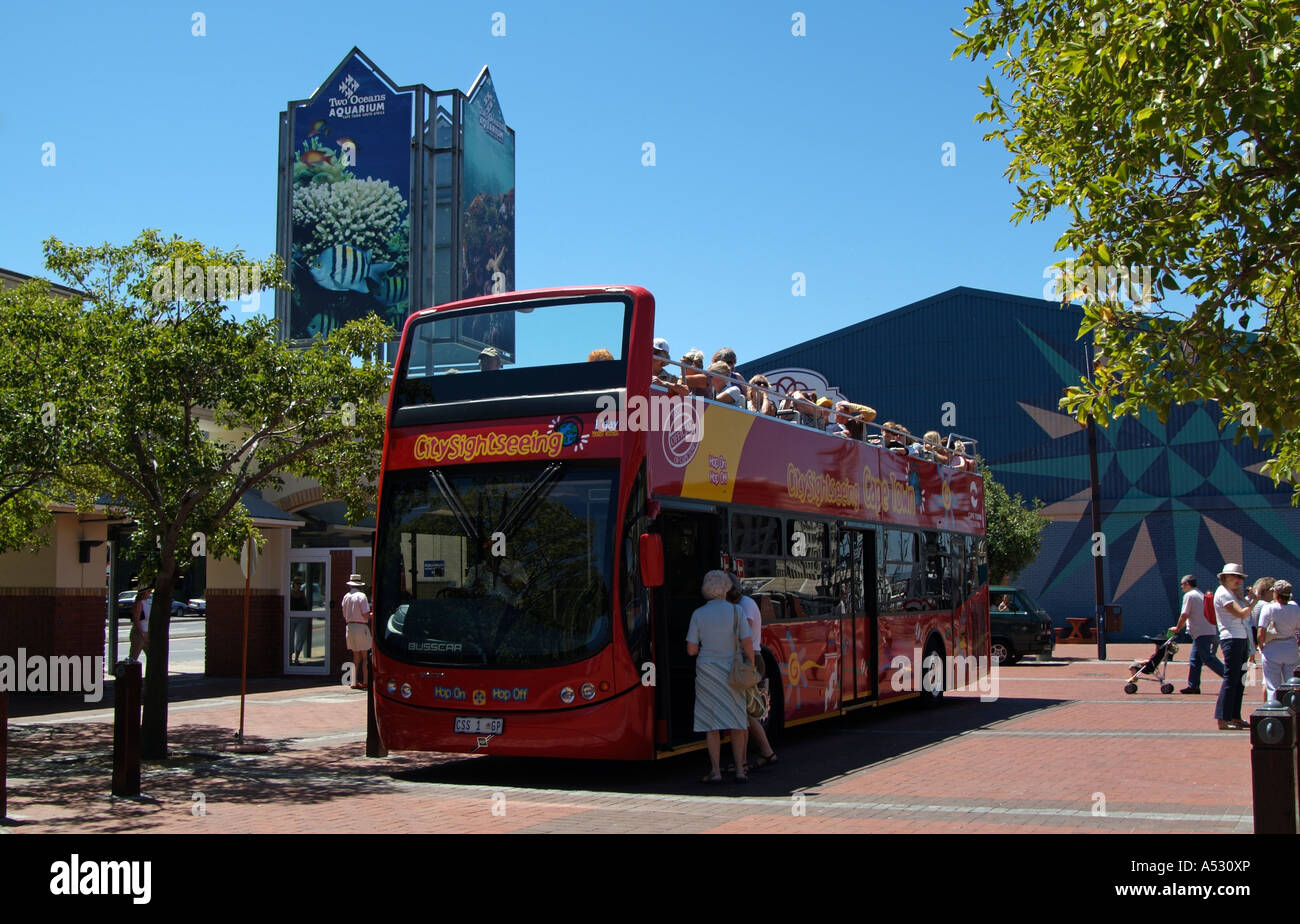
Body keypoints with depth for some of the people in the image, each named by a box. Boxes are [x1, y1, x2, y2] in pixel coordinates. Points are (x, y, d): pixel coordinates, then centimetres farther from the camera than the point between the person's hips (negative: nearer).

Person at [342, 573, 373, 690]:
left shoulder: (346, 596, 9)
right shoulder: (361, 596, -10)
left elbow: (345, 616, 12)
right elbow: (366, 615, -15)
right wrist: (372, 615, 6)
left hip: (349, 627, 6)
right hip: (361, 627, -6)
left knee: (356, 656, 12)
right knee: (365, 656, 1)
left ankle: (354, 682, 9)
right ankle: (365, 681, -1)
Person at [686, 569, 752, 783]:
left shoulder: (698, 615, -4)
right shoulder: (736, 612, -5)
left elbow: (691, 650, -5)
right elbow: (747, 645, -7)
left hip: (707, 672, 0)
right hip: (732, 672, 0)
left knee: (711, 724, 5)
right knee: (737, 723, 9)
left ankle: (716, 771, 2)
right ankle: (740, 770, 8)